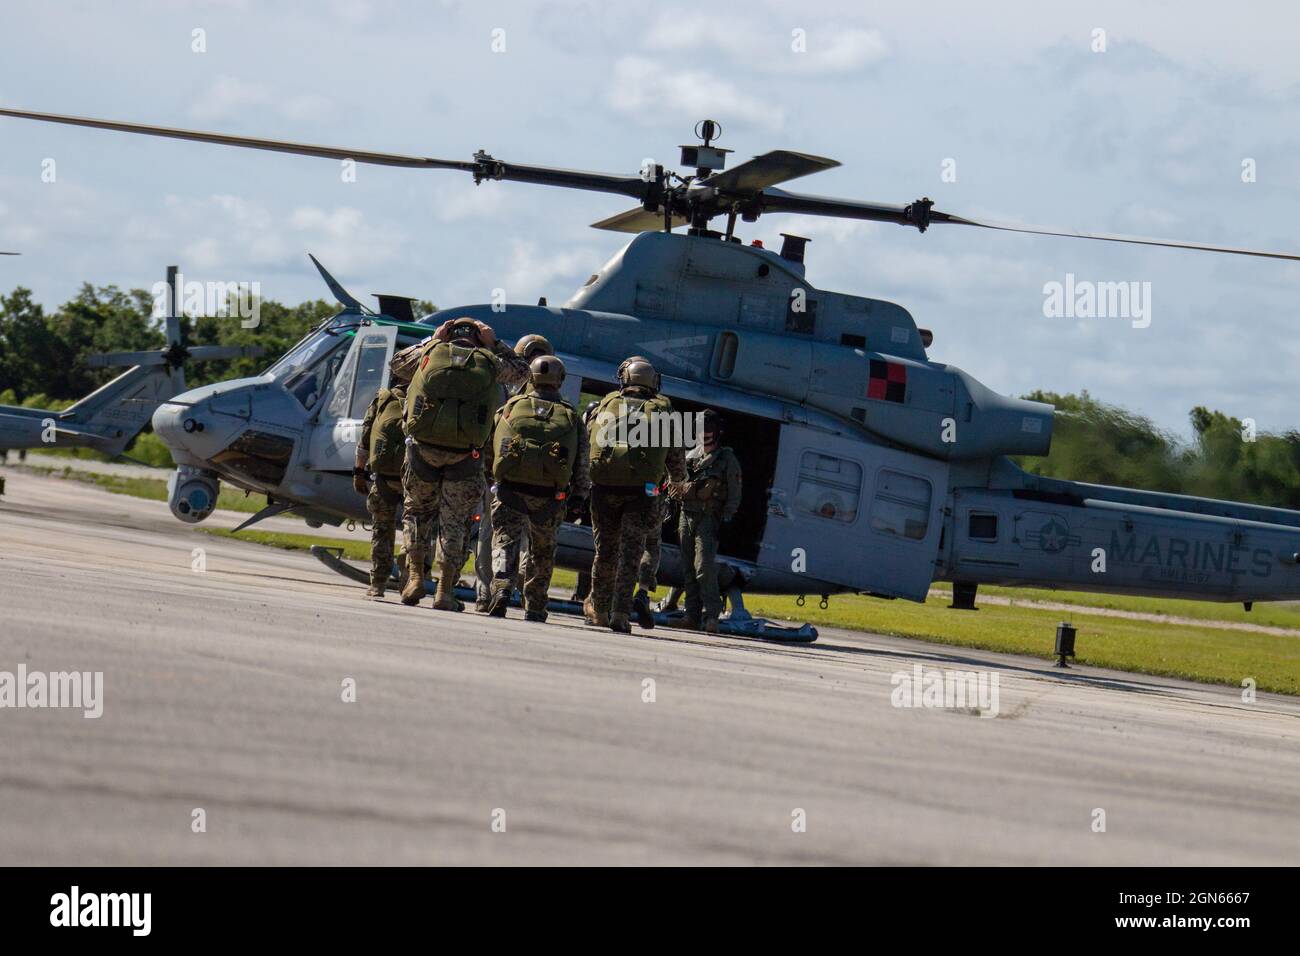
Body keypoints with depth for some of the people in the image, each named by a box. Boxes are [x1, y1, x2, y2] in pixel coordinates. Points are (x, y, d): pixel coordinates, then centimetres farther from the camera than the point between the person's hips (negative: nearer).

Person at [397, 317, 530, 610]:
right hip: (464, 457, -1)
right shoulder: (489, 362, 5)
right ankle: (445, 590, 3)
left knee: (417, 511, 20)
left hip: (423, 450, 1)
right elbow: (521, 371, 26)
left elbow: (399, 361, 28)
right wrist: (494, 344, 26)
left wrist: (433, 340, 30)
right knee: (454, 522, 7)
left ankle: (415, 576, 10)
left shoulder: (432, 352, 6)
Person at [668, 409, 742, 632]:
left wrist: (725, 521, -9)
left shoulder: (727, 459, 1)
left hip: (709, 519, -6)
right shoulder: (690, 457, 15)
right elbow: (676, 486, 24)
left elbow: (734, 496, -2)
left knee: (704, 566, -17)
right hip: (686, 516, 6)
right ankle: (692, 615, 8)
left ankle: (712, 615, -16)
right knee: (688, 569, 5)